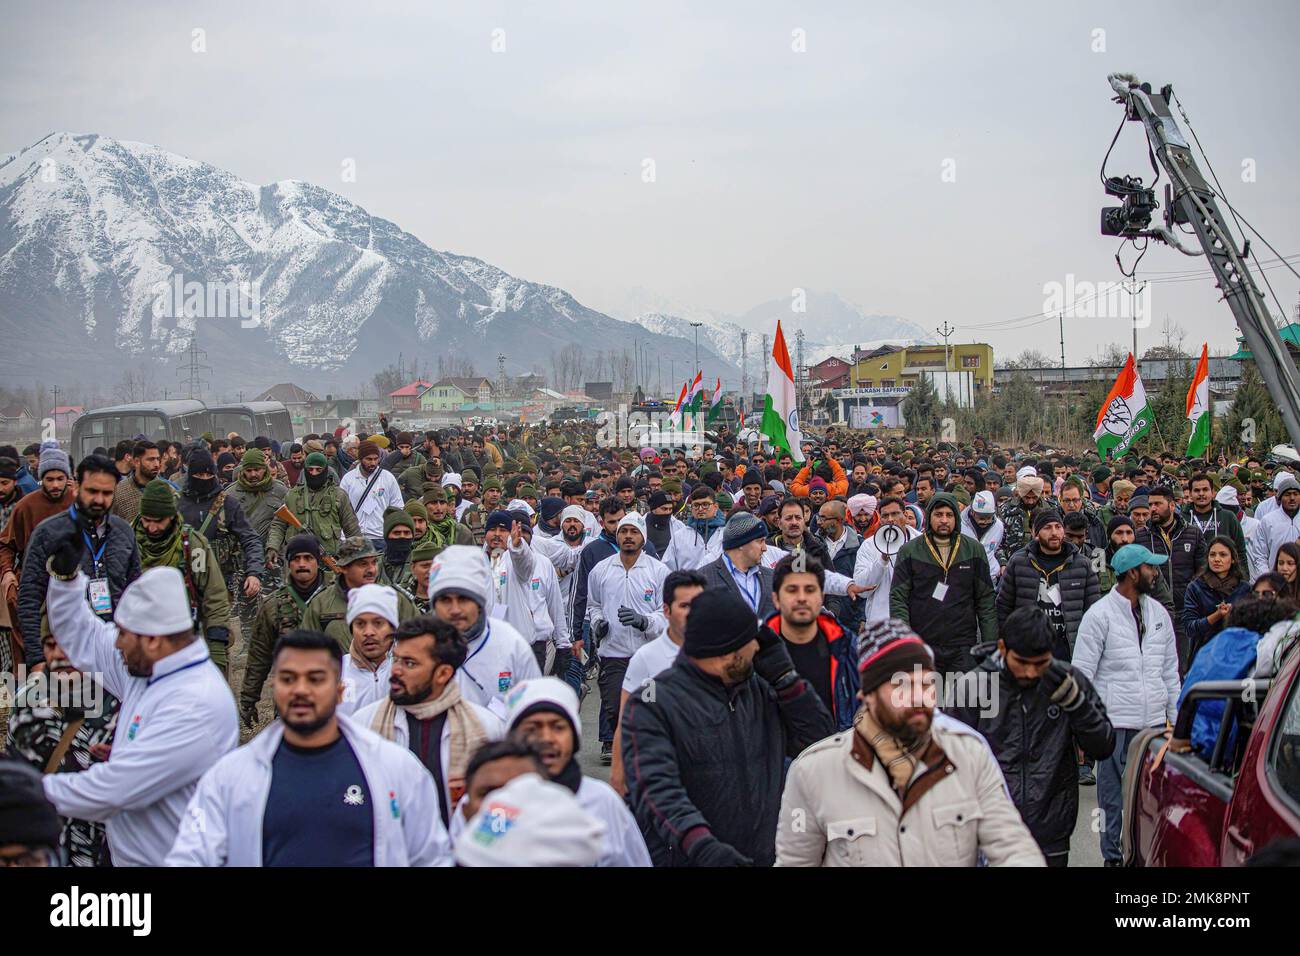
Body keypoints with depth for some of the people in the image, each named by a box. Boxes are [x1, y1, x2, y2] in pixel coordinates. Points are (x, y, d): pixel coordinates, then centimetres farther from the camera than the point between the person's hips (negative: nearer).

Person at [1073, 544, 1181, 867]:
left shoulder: (1158, 612, 13)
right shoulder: (1099, 615, -5)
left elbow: (1170, 670, 18)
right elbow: (1081, 673, -5)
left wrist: (1176, 717, 14)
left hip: (1154, 722, 5)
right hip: (1116, 723, -5)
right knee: (1114, 796, 1)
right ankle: (1114, 855, 12)